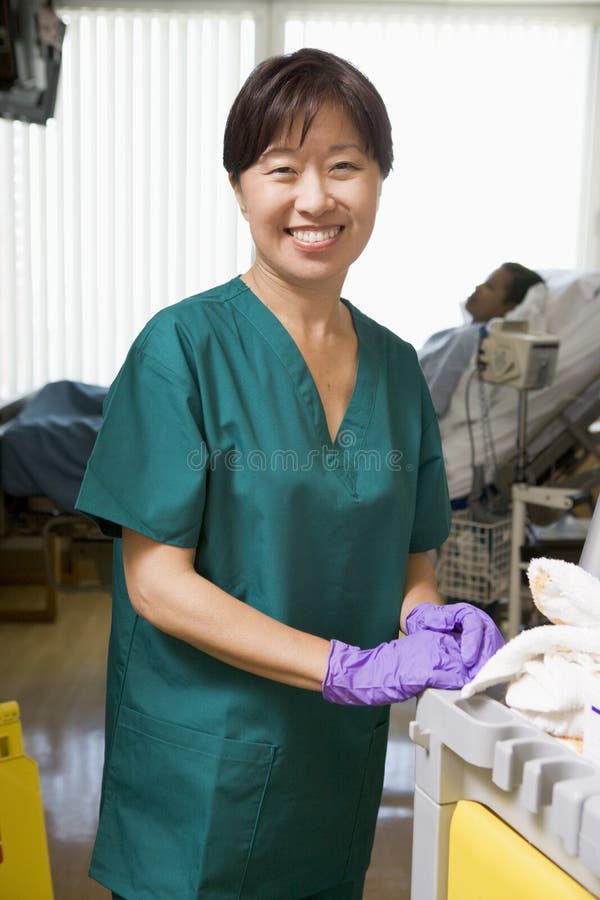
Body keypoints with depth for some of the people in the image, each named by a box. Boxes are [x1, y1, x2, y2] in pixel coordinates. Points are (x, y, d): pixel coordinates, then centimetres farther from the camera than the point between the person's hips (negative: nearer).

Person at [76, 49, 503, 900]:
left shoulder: (395, 365, 3)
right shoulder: (185, 345, -13)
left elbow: (410, 560, 10)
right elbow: (157, 580, -16)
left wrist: (431, 621, -12)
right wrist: (355, 668, -23)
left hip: (340, 765, 5)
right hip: (204, 772, -5)